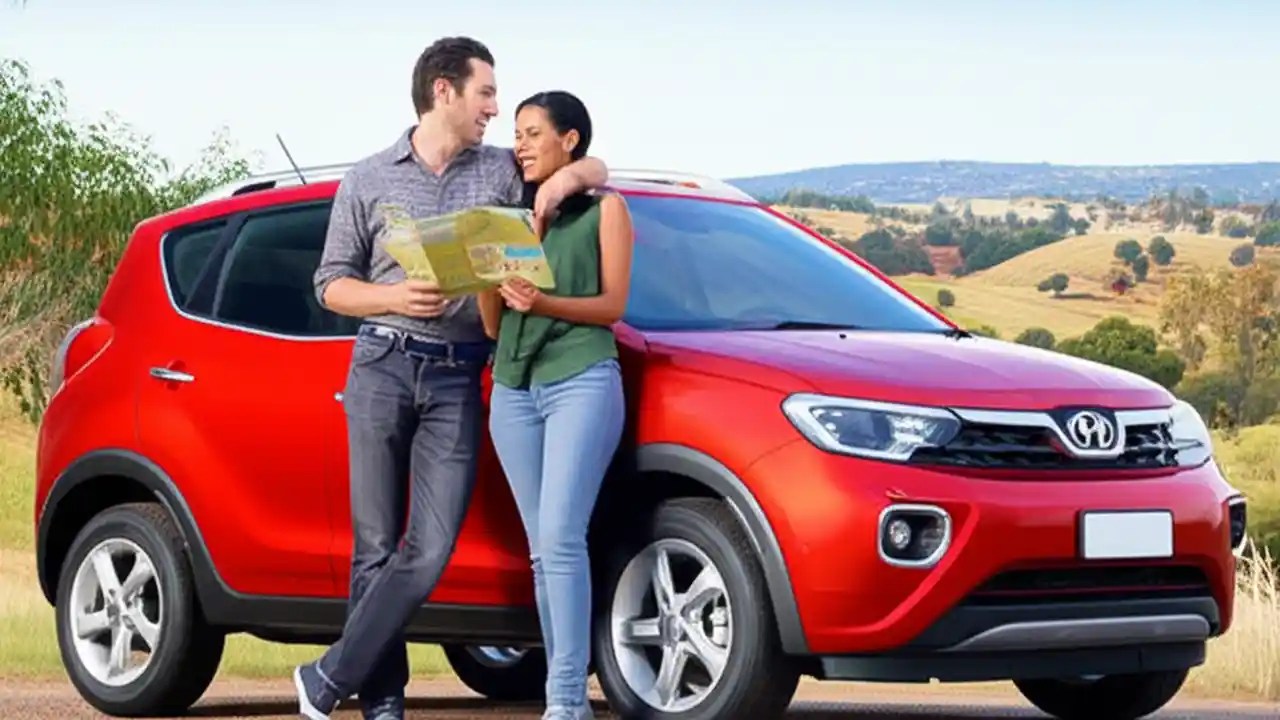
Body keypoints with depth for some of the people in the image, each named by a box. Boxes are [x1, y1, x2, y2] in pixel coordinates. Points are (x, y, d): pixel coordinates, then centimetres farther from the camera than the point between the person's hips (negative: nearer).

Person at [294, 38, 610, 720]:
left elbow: (596, 169, 18)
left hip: (456, 379, 1)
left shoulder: (503, 171, 11)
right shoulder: (368, 180, 7)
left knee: (430, 551, -10)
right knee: (376, 547, 0)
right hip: (383, 365, -1)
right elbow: (332, 284, 9)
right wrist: (396, 297, -10)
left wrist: (569, 175, -6)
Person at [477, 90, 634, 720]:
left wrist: (544, 303, -17)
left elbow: (612, 304, -1)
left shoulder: (604, 209, 7)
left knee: (561, 538, -17)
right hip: (514, 387, 5)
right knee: (542, 548, 2)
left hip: (580, 379, -5)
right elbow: (493, 325, 15)